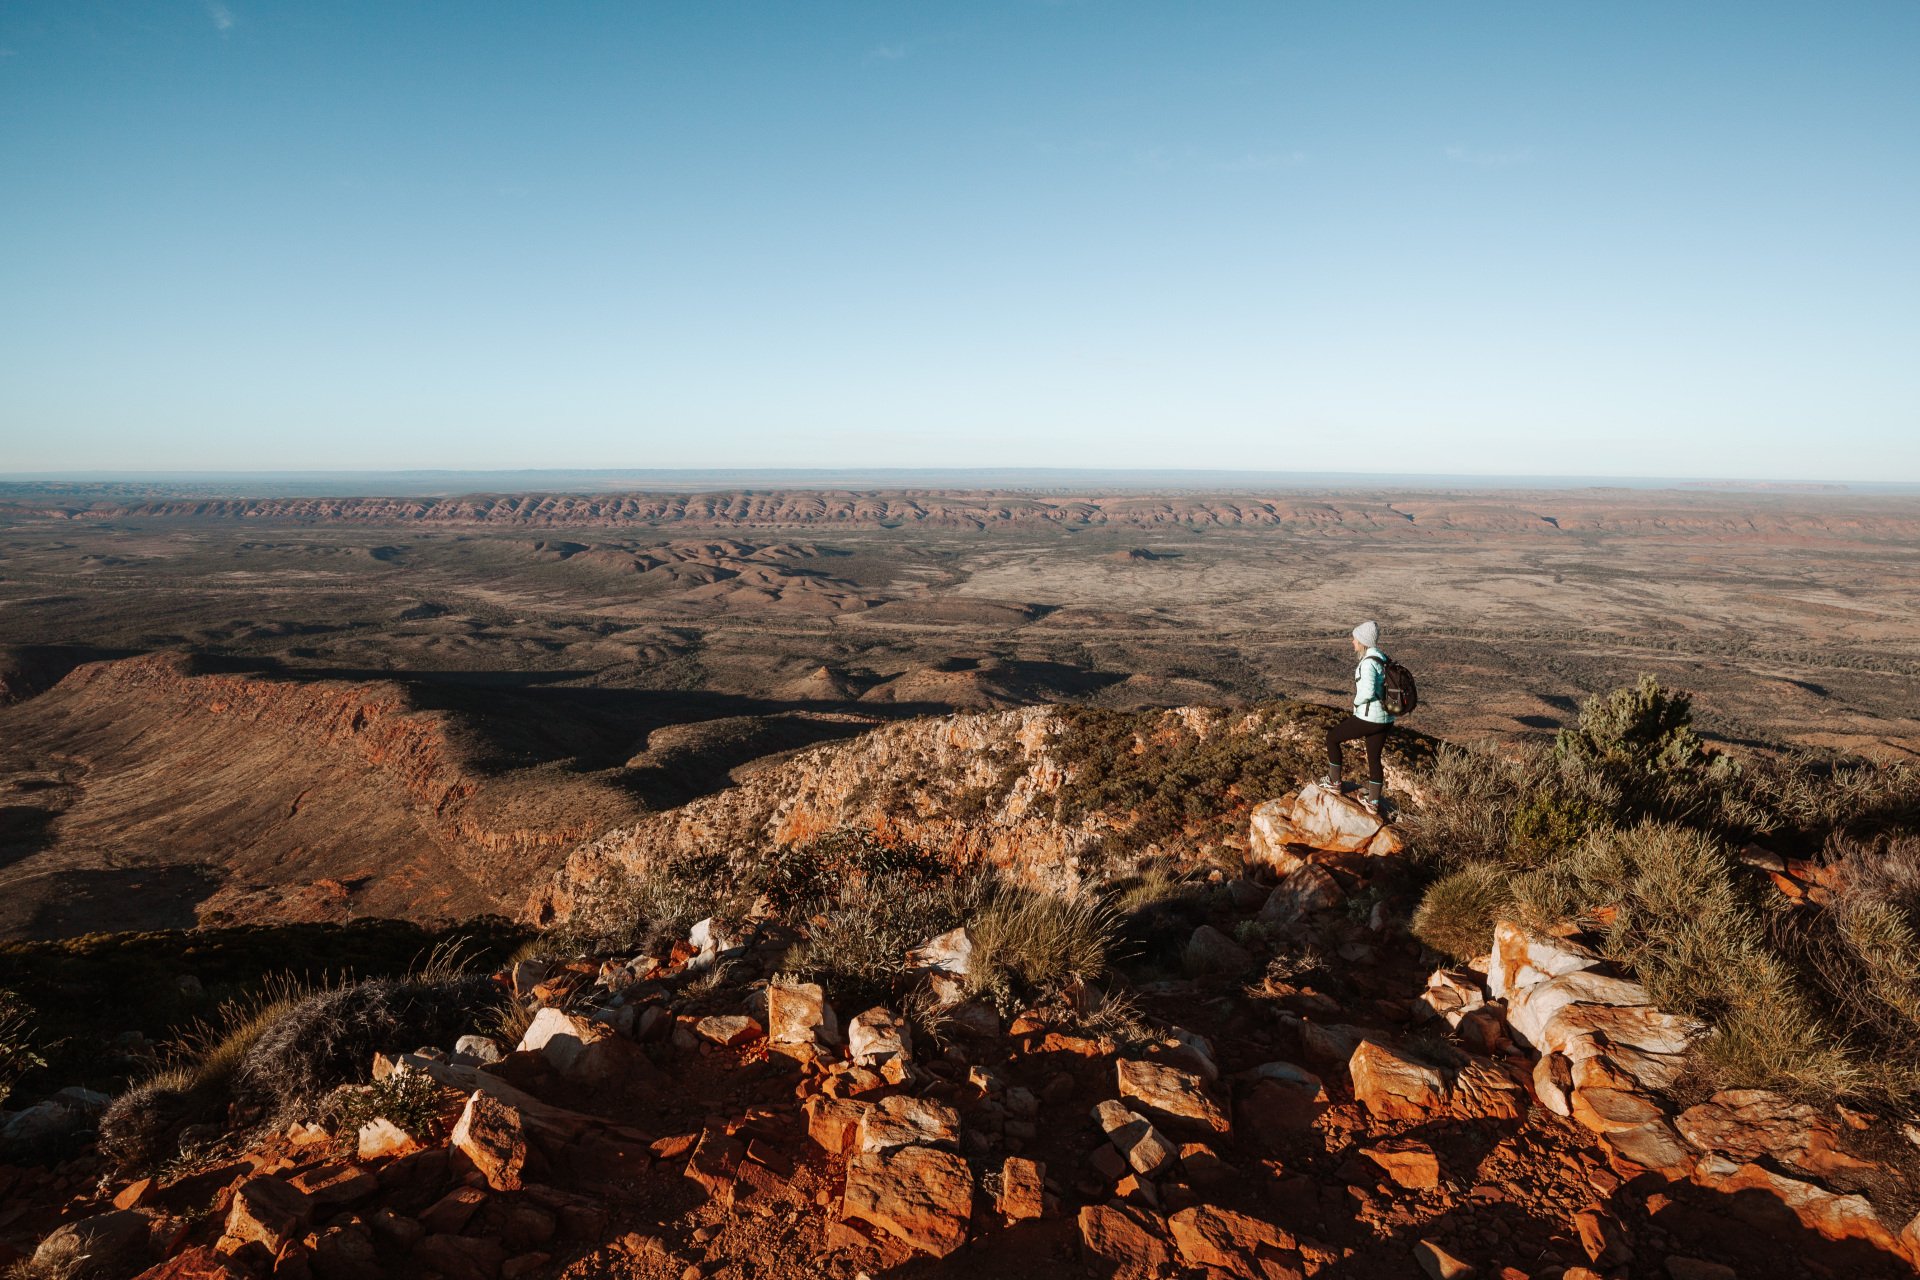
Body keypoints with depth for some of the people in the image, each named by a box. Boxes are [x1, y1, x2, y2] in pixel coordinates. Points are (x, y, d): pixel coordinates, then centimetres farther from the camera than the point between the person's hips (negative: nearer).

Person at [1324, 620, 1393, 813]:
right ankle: (1373, 802, 26)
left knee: (1332, 737, 12)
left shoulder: (1368, 662, -19)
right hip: (1384, 718, 9)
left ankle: (1334, 781, 22)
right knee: (1374, 758, 19)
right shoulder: (1381, 658, 10)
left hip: (1369, 717, -8)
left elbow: (1368, 691, -29)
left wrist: (1357, 702, -9)